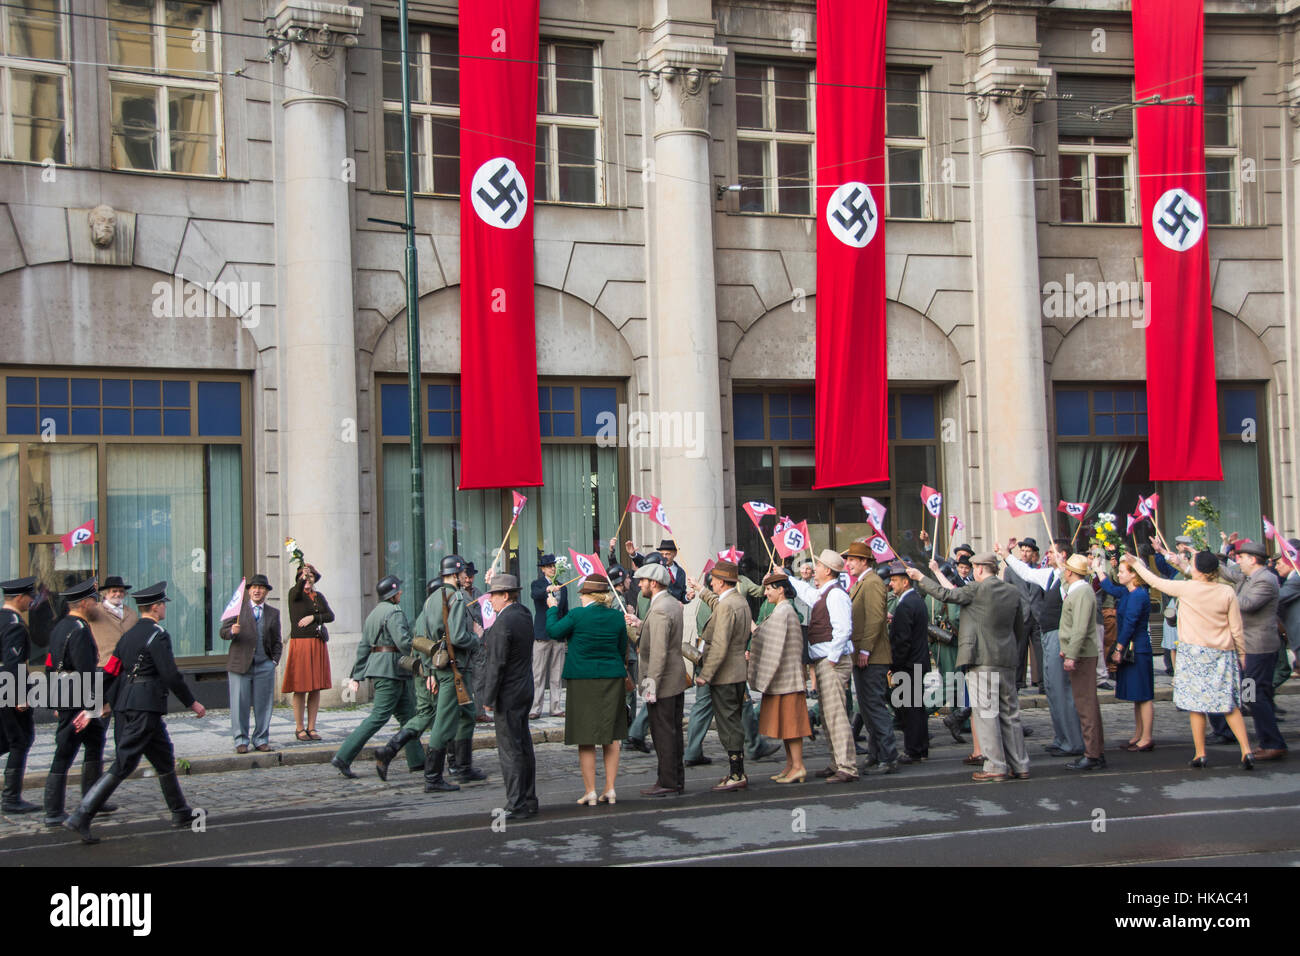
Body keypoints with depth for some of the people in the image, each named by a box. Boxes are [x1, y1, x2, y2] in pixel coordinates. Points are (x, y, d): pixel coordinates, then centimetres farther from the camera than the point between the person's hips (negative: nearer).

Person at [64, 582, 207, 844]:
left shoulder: (129, 635, 15)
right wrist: (192, 703, -3)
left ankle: (181, 813, 26)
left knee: (164, 758, 18)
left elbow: (108, 673, 13)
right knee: (123, 764, -9)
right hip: (146, 706, -9)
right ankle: (81, 817, -14)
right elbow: (171, 675, -14)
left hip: (126, 705, 9)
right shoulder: (158, 635, -11)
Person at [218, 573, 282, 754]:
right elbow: (223, 632, 3)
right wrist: (231, 631, -19)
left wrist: (275, 660, 5)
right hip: (240, 664, -2)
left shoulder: (273, 613, 15)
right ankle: (241, 740, 8)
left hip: (265, 666, 2)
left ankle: (261, 739, 13)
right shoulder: (238, 609, 8)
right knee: (239, 704, -1)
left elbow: (276, 641, 18)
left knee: (263, 704, 3)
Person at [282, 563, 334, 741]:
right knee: (300, 688, -4)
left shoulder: (319, 596, 16)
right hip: (300, 642, -5)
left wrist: (313, 617, -9)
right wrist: (302, 578, -41)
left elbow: (330, 616, 6)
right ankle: (299, 728, 3)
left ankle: (311, 727, 10)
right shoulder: (294, 593, 2)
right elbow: (297, 591, -23)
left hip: (318, 644, 5)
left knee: (316, 687, 4)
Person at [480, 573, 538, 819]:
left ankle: (516, 805, -3)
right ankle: (529, 800, 19)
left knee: (510, 751, -5)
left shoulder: (503, 624, -19)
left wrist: (489, 697, -14)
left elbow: (496, 664, -20)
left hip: (508, 695, -9)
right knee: (524, 748, 13)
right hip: (524, 691, 9)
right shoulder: (524, 614, 7)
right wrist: (495, 581, 28)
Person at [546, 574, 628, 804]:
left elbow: (553, 631, -2)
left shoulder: (577, 615, -13)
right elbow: (623, 650, 8)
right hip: (612, 678, 4)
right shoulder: (617, 616, 0)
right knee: (611, 735, 11)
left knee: (586, 738, 3)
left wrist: (552, 608, 12)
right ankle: (610, 790, 13)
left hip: (583, 680, -4)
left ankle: (590, 793, 5)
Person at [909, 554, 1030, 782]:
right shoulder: (1013, 592, 10)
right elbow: (1021, 628, 17)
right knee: (1009, 714, 12)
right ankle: (1020, 765, 14)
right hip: (1007, 662, 7)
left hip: (981, 660, -7)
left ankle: (995, 767, -5)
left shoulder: (977, 589, -10)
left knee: (985, 714, -4)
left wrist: (921, 578, 2)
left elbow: (945, 594, -10)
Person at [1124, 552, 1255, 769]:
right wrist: (1242, 653, 14)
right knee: (1230, 704, 8)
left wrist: (1135, 564, 20)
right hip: (1222, 654, 2)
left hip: (1193, 651, -2)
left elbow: (1156, 581, 6)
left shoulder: (1186, 588, -9)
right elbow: (1237, 629, 0)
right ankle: (1246, 751, 0)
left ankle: (1200, 754, 7)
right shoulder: (1227, 592, -4)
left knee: (1196, 704, 4)